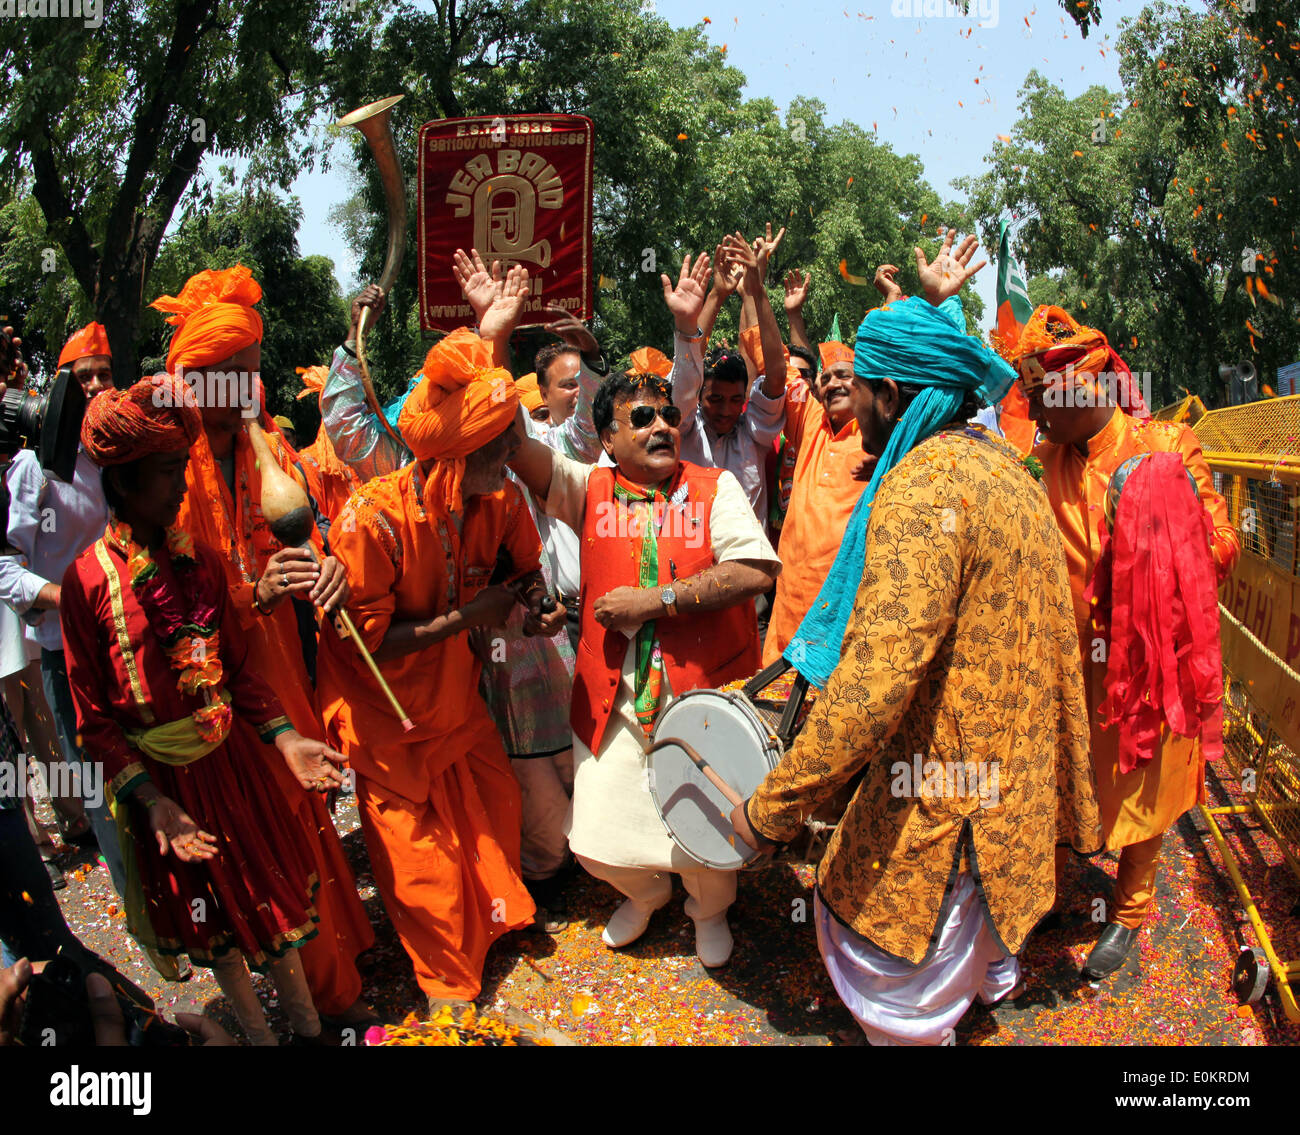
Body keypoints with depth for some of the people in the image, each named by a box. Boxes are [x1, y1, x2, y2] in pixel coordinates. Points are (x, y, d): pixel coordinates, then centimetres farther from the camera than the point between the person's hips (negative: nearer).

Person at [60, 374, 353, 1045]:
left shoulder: (199, 560, -1)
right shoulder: (88, 581, -14)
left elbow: (236, 666, 6)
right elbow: (94, 715, -10)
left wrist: (284, 738, -6)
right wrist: (150, 799, -18)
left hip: (232, 757, 4)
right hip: (162, 777, -4)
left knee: (270, 889, 15)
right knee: (208, 914, 15)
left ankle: (308, 1025, 35)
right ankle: (257, 1033, 36)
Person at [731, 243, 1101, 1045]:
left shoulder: (923, 485, -24)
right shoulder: (1000, 464, 8)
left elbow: (876, 678, -33)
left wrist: (774, 808, -26)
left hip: (942, 797, -10)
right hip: (1006, 780, 10)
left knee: (895, 989, 9)